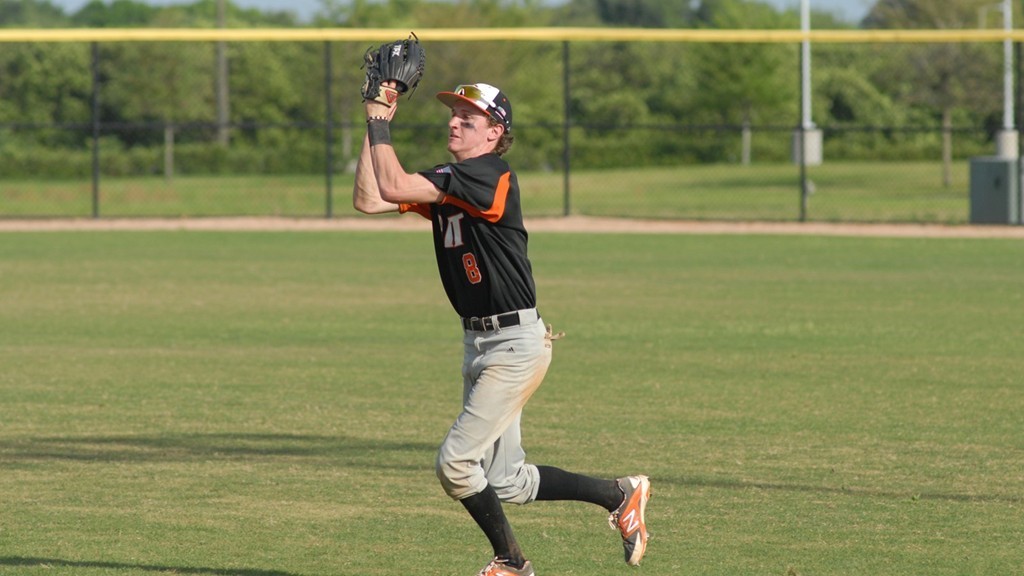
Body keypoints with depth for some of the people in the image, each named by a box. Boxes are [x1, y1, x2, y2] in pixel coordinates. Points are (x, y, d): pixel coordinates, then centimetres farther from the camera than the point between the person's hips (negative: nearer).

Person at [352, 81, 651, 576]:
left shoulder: (489, 175, -17)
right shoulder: (441, 182, 10)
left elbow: (393, 187, -22)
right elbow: (367, 199, 3)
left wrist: (380, 122, -11)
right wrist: (373, 125, 1)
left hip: (516, 344, -10)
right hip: (479, 343, 10)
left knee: (455, 462, -9)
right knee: (505, 483, 13)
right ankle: (620, 494, 27)